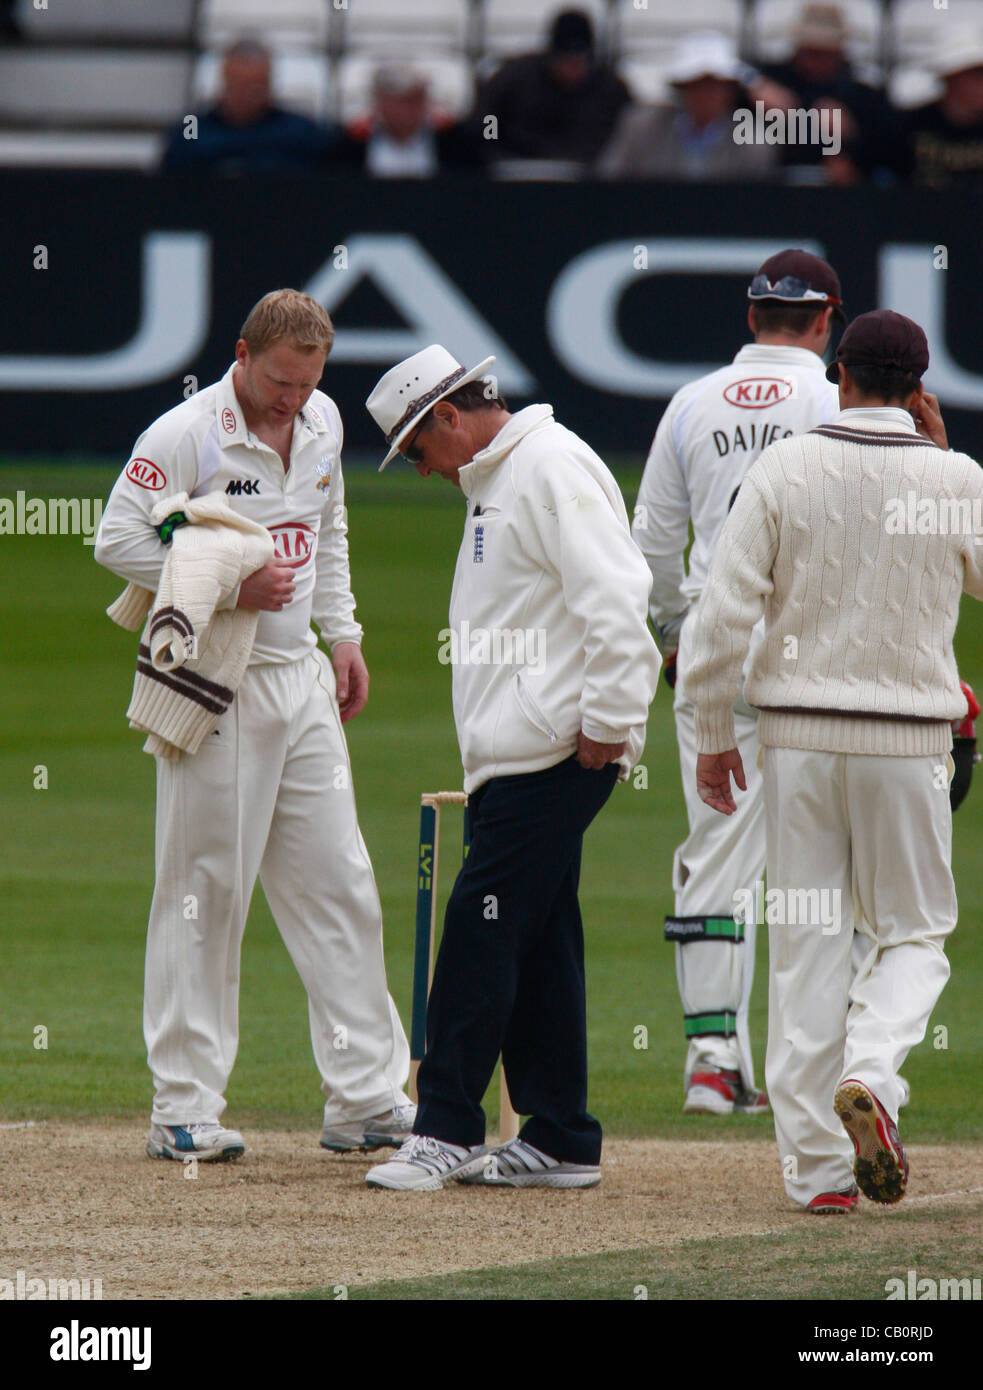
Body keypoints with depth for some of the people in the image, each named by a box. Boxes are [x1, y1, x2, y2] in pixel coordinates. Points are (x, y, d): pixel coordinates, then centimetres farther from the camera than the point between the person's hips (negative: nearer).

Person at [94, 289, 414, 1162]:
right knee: (205, 891, -4)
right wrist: (230, 588, -21)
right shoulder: (185, 436, -13)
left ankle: (367, 1098, 10)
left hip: (299, 676, 7)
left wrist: (344, 635, 16)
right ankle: (185, 1108, 1)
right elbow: (119, 540, -16)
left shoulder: (322, 422, 9)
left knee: (339, 886, 6)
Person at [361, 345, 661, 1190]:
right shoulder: (495, 480, 22)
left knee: (483, 931, -10)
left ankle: (448, 1129, -9)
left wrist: (608, 719, -21)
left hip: (551, 758, -11)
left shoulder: (553, 469, -11)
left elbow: (612, 598, -20)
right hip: (517, 759, 11)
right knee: (537, 945, 10)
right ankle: (561, 1142, 13)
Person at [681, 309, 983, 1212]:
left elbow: (725, 612, -7)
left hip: (797, 734, 1)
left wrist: (713, 735, 3)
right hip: (909, 740, -1)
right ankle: (870, 1072, -18)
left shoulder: (785, 470, -3)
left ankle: (818, 1167, 3)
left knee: (807, 943, 5)